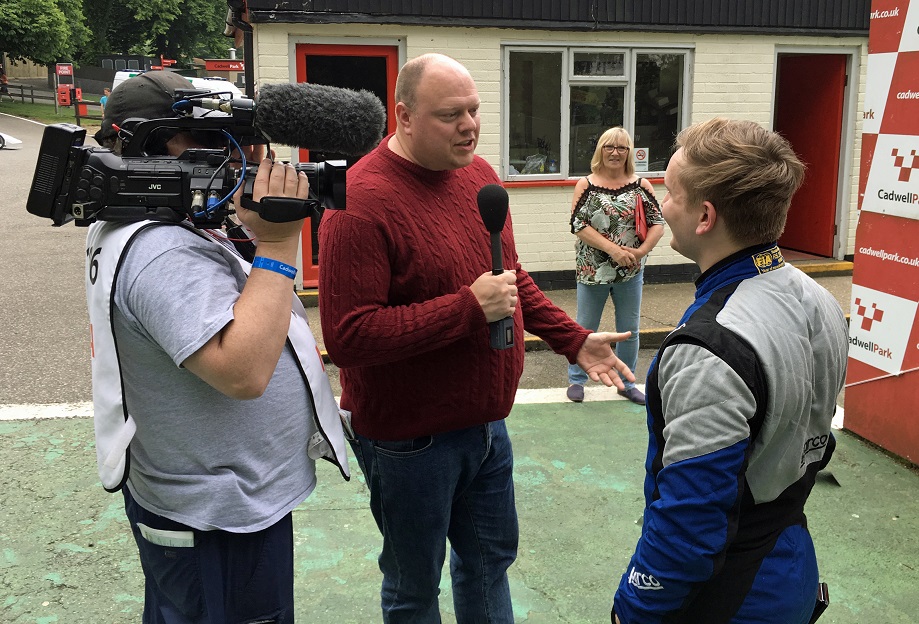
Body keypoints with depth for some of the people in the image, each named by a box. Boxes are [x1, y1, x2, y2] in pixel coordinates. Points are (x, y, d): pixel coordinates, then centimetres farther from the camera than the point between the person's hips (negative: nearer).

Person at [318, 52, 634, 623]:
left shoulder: (477, 172, 2)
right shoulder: (362, 202, -23)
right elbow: (347, 336, -28)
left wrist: (574, 340, 9)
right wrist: (469, 307, -28)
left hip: (487, 421, 7)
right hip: (409, 439, -7)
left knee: (491, 557, 25)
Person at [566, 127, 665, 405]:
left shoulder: (641, 186, 0)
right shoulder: (586, 185, -4)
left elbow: (658, 224, -3)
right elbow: (578, 225, -13)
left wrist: (641, 251, -20)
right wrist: (614, 250, -22)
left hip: (631, 271, 2)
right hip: (593, 269, -2)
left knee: (629, 330, 12)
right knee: (585, 328, 9)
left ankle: (626, 382, 28)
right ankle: (576, 380, 25)